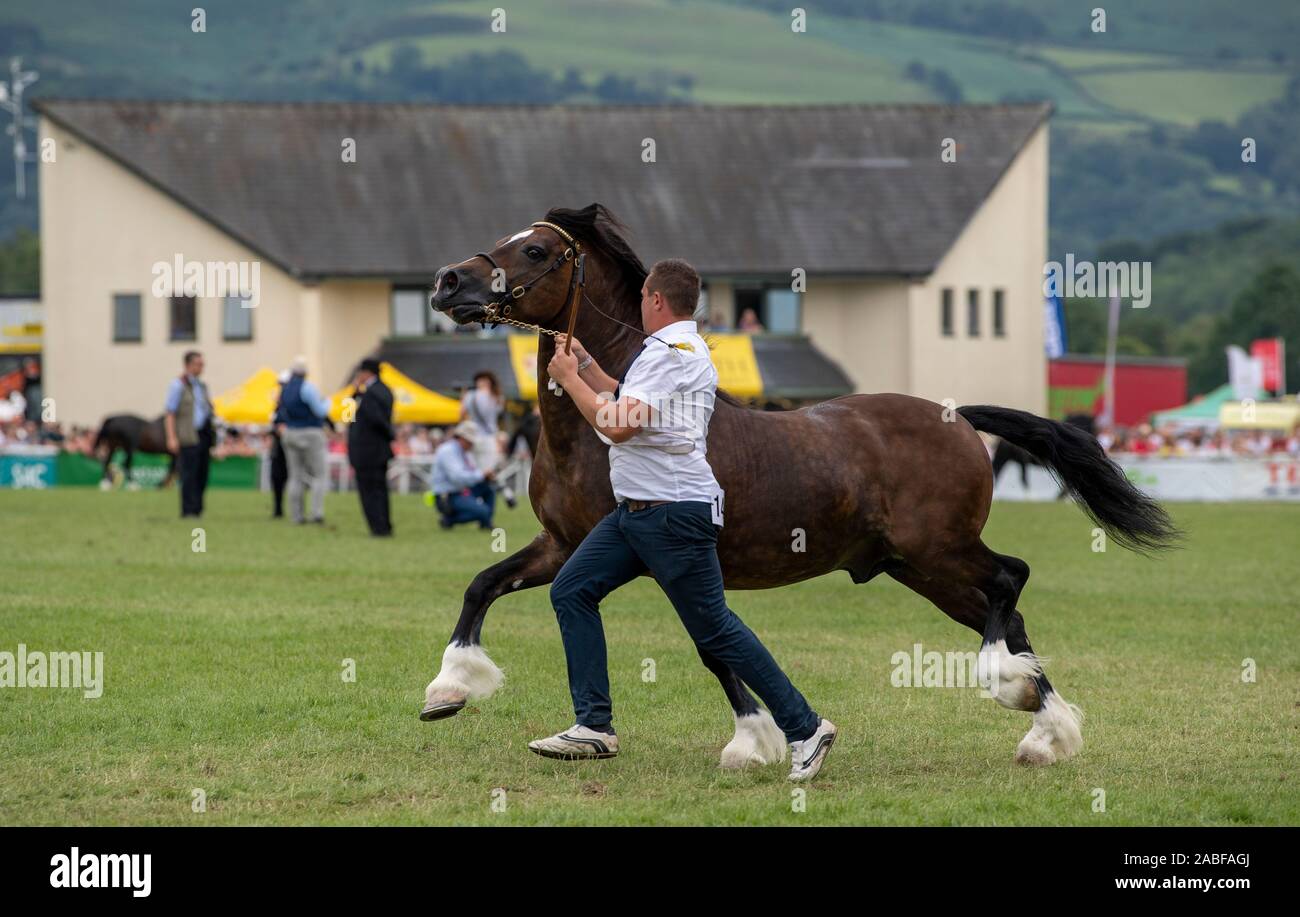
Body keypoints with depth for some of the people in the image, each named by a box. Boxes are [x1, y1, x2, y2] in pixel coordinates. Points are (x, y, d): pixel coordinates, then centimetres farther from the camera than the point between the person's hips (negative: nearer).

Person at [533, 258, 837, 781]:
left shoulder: (670, 353, -15)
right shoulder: (679, 349, 18)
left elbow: (617, 425, -22)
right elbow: (625, 403, 31)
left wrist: (569, 379, -10)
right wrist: (584, 362, 28)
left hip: (676, 515, -11)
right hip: (635, 512, 11)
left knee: (714, 630, -7)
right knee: (571, 591, 5)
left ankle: (805, 729, 0)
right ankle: (595, 727, 4)